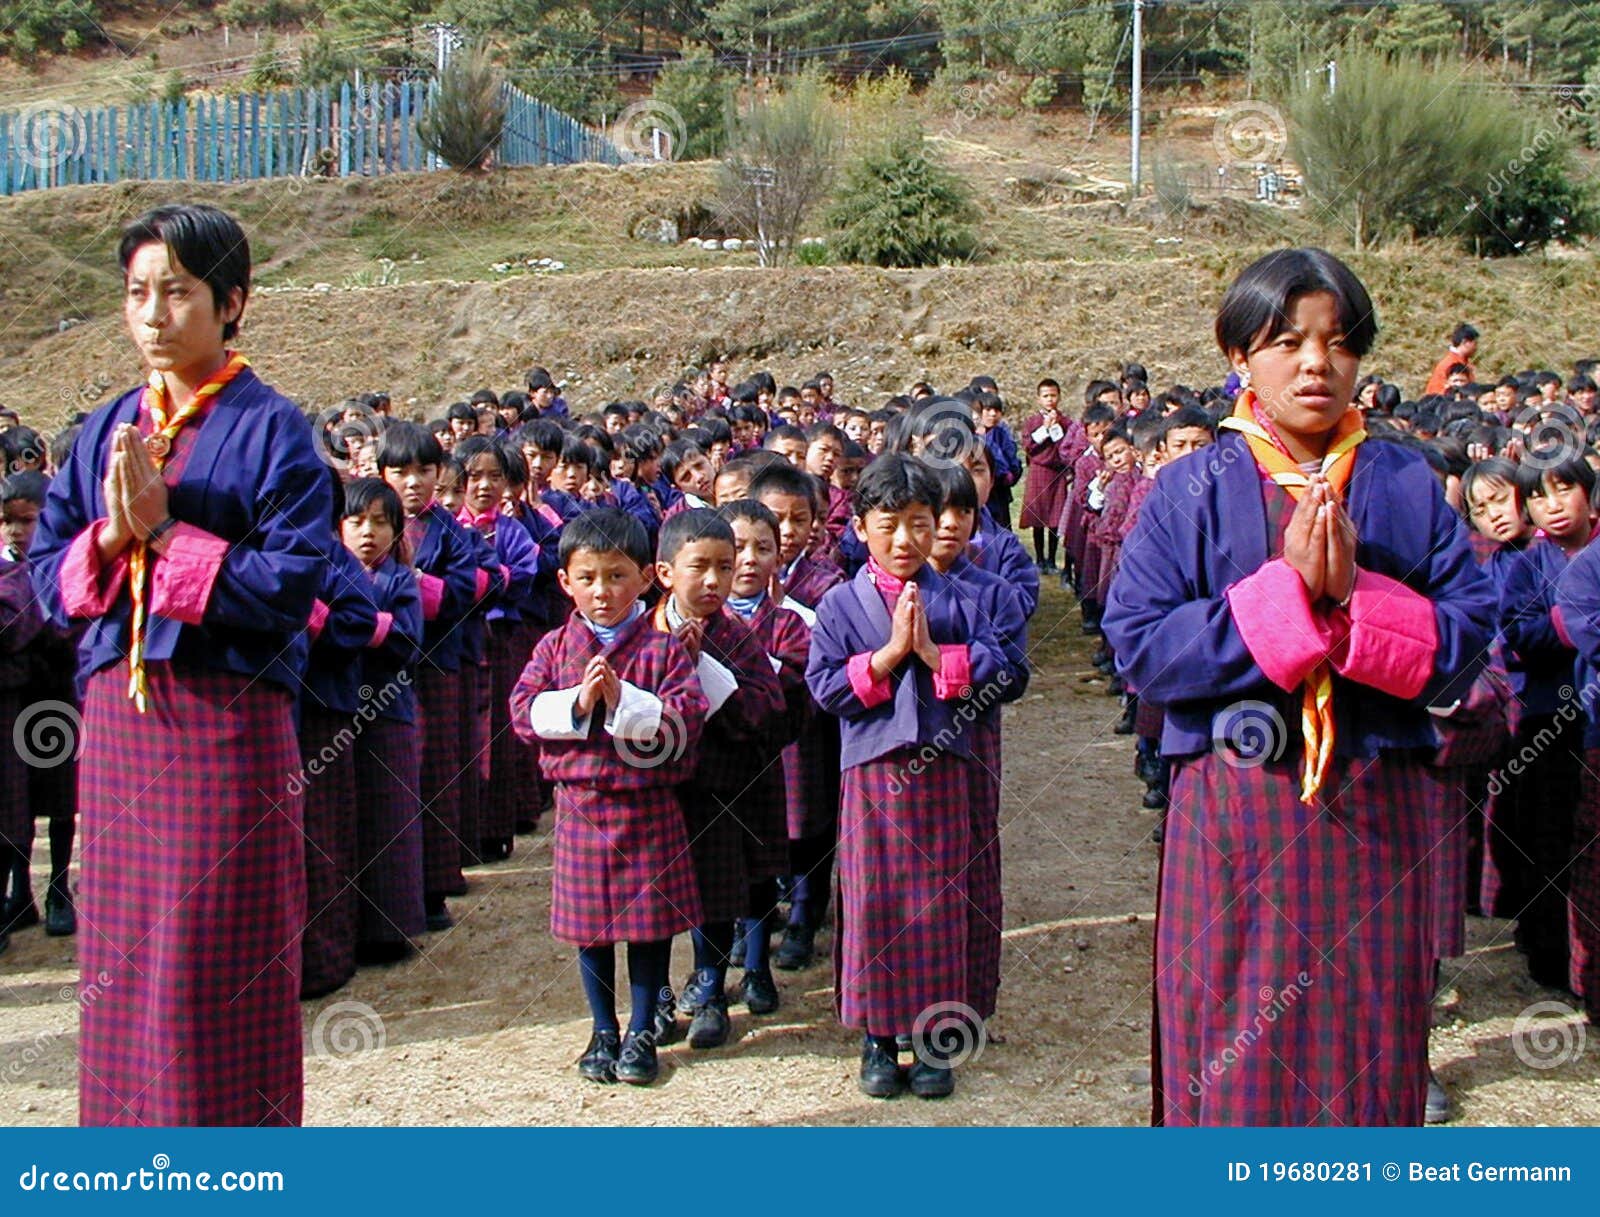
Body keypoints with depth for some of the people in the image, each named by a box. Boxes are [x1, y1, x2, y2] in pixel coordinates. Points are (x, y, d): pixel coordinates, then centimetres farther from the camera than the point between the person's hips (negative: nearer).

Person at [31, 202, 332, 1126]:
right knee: (124, 956, 12)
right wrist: (111, 535, -9)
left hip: (226, 719, -5)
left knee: (220, 968, 1)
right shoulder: (104, 432, 12)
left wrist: (164, 534, -14)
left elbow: (293, 583, -13)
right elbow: (48, 575, 10)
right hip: (117, 715, 6)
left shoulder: (272, 428, -4)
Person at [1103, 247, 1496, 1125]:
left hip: (1374, 813, 2)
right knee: (1233, 1060, 5)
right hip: (1233, 814, -1)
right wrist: (1286, 590, -16)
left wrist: (1354, 594, -16)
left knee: (1368, 1050, 10)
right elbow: (1139, 647, -10)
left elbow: (1468, 639, -1)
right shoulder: (1190, 493, 0)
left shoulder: (1409, 486, 6)